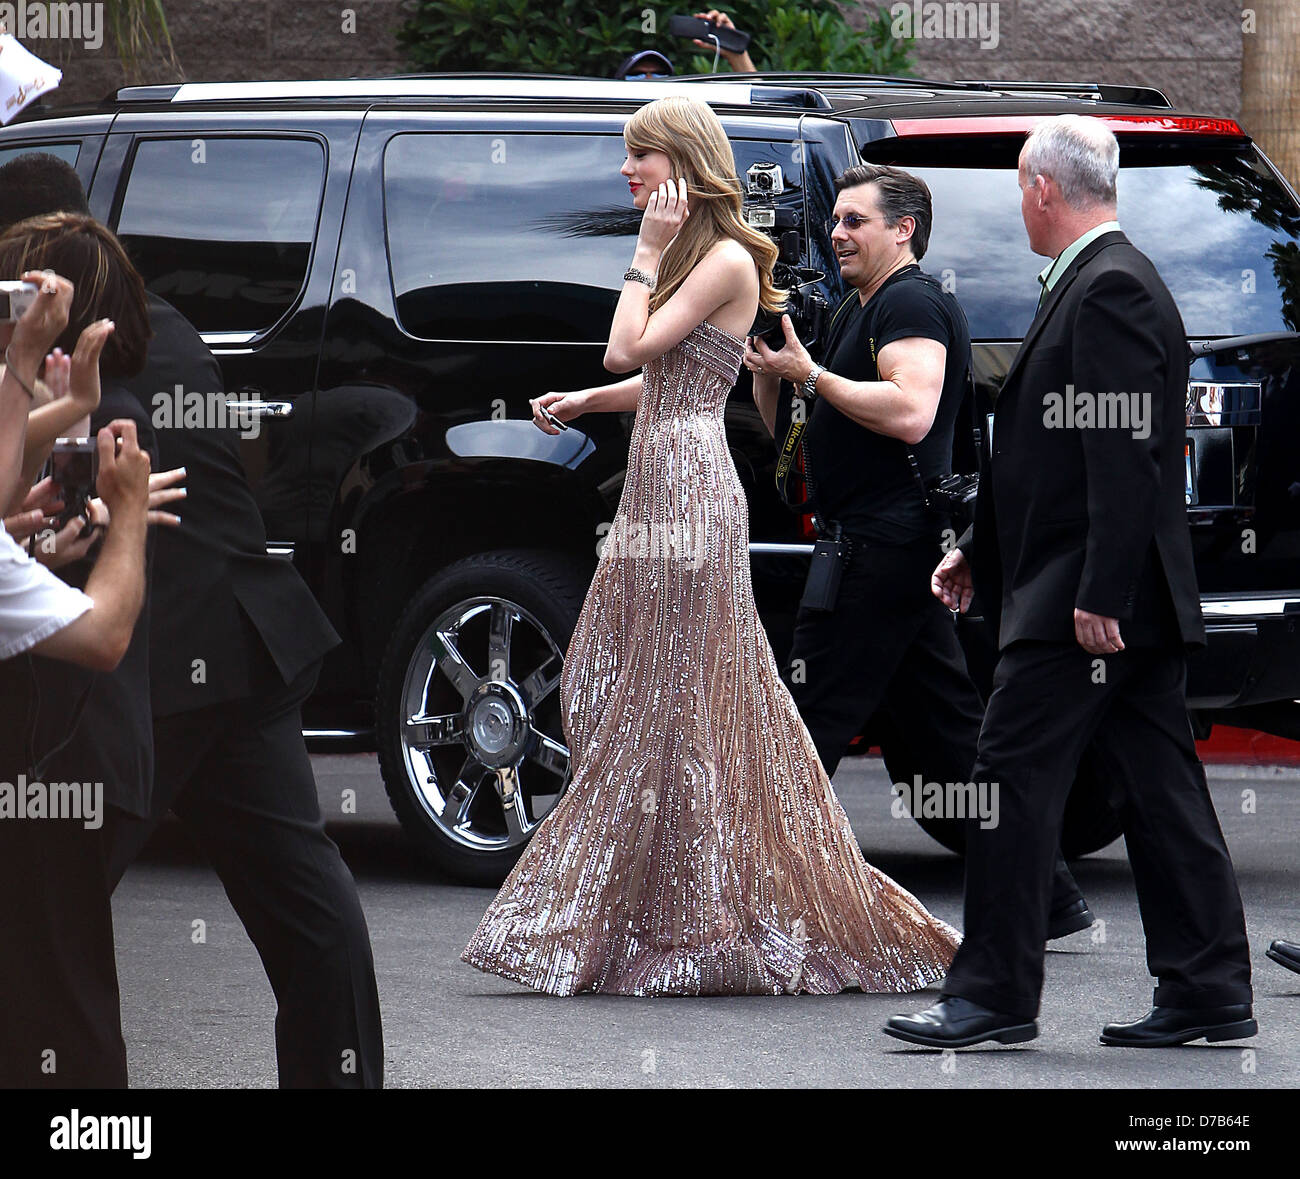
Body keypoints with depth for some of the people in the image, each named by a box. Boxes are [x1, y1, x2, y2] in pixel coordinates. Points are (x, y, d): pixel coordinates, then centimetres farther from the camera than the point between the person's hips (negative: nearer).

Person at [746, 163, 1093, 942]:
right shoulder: (859, 312, 24)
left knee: (808, 723, -10)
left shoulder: (912, 303, -8)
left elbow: (909, 411, -25)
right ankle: (1047, 896, 10)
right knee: (951, 733, 10)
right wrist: (770, 371, 7)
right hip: (898, 549, 11)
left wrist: (812, 376, -18)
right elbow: (794, 436, 25)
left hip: (884, 547, -11)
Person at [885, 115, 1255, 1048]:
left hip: (1081, 600, -10)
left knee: (1015, 781, -6)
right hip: (1125, 601, 10)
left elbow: (1124, 451, -21)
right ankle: (1209, 994, 10)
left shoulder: (1108, 289, -14)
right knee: (1161, 794, 9)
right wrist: (980, 550, 26)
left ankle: (995, 994, -3)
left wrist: (1098, 594, -24)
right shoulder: (1108, 282, 18)